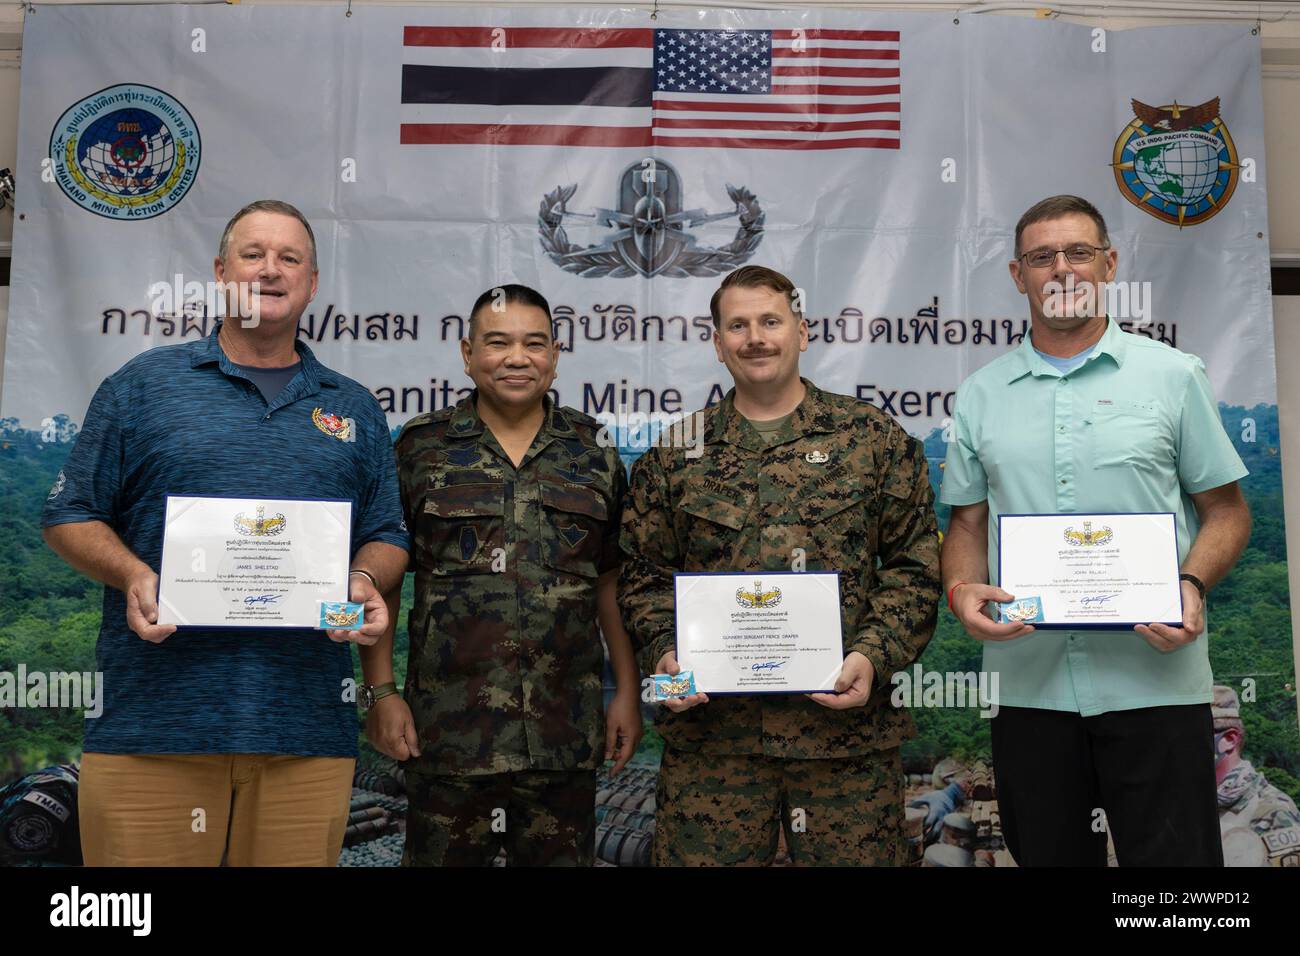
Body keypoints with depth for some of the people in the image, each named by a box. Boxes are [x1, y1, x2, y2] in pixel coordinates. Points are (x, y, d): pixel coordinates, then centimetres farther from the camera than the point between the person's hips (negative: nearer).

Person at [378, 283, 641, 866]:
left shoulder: (595, 453, 8)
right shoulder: (419, 447, 3)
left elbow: (612, 585, 11)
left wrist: (628, 693, 6)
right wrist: (382, 692, -3)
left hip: (565, 732, 2)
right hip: (446, 730, -1)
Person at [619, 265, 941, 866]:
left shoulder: (875, 439, 5)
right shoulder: (675, 454, 9)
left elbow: (914, 566, 4)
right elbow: (643, 573, 12)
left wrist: (873, 655, -9)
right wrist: (664, 652, -4)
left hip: (845, 719, 0)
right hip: (709, 732, 1)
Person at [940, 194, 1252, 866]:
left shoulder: (1173, 375, 5)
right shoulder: (981, 395, 11)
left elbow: (1226, 509, 6)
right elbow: (967, 521, 13)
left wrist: (1192, 586, -13)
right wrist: (963, 591, -7)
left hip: (1154, 677, -2)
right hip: (1027, 680, 2)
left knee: (1171, 853, 2)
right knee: (1048, 855, 12)